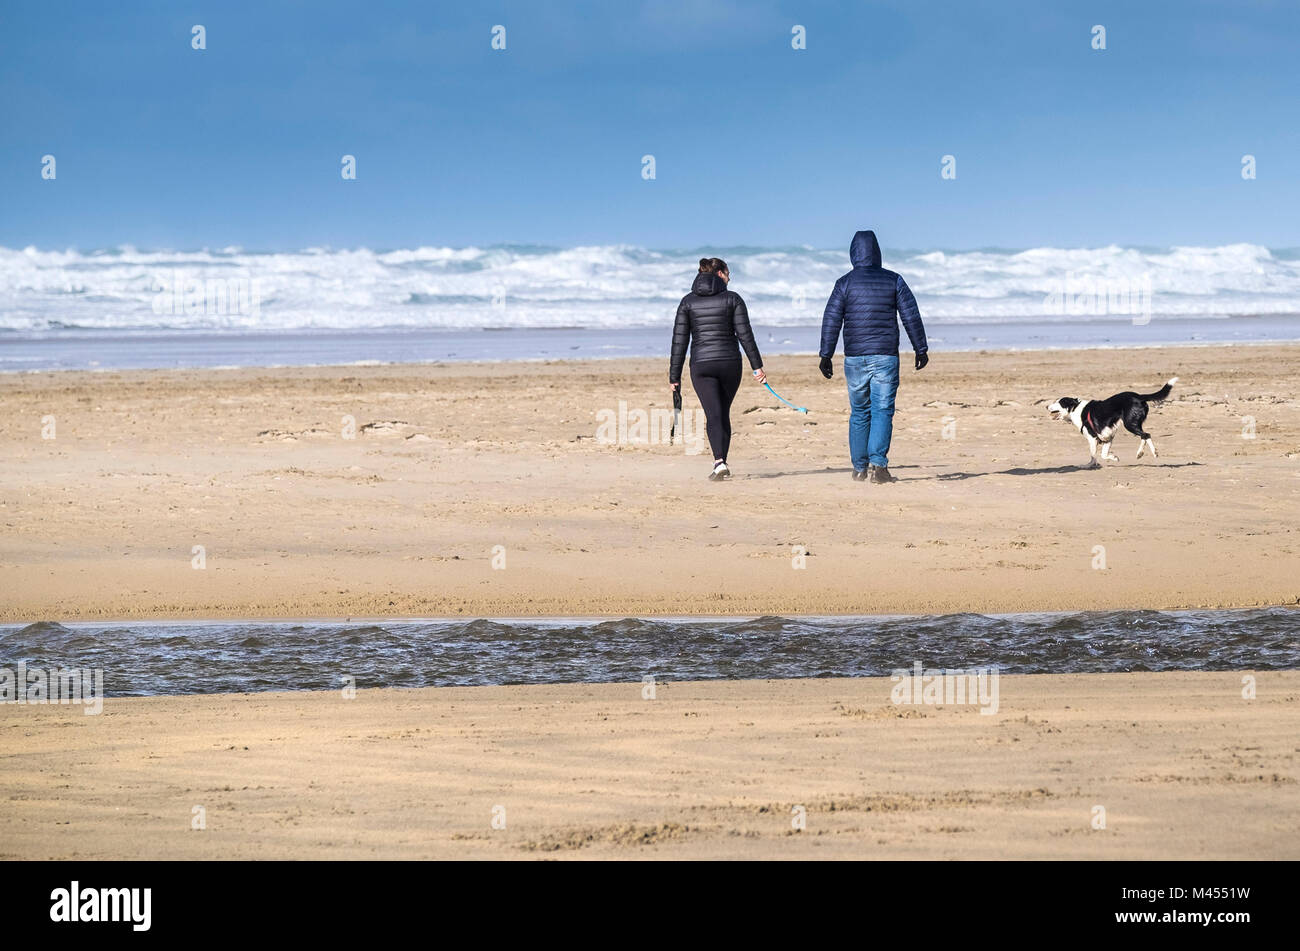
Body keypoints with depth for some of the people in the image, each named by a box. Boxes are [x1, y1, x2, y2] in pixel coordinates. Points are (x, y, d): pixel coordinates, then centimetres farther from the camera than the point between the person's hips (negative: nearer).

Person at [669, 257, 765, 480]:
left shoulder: (688, 301, 3)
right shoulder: (732, 298, -1)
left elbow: (679, 341, 1)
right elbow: (745, 335, -5)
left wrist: (674, 376, 4)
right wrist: (757, 366, -2)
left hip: (701, 365, 0)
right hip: (730, 362, 0)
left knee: (713, 416, -4)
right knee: (723, 413, 16)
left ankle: (719, 463, -23)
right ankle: (721, 462, 20)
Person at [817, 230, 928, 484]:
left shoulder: (845, 283, 0)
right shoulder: (893, 280, 3)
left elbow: (831, 320, -2)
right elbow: (911, 316, 2)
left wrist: (826, 356, 1)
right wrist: (920, 349, 9)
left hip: (855, 358, 1)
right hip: (886, 356, -1)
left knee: (859, 413, 11)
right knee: (882, 412, -3)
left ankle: (860, 468, 15)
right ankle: (877, 464, -18)